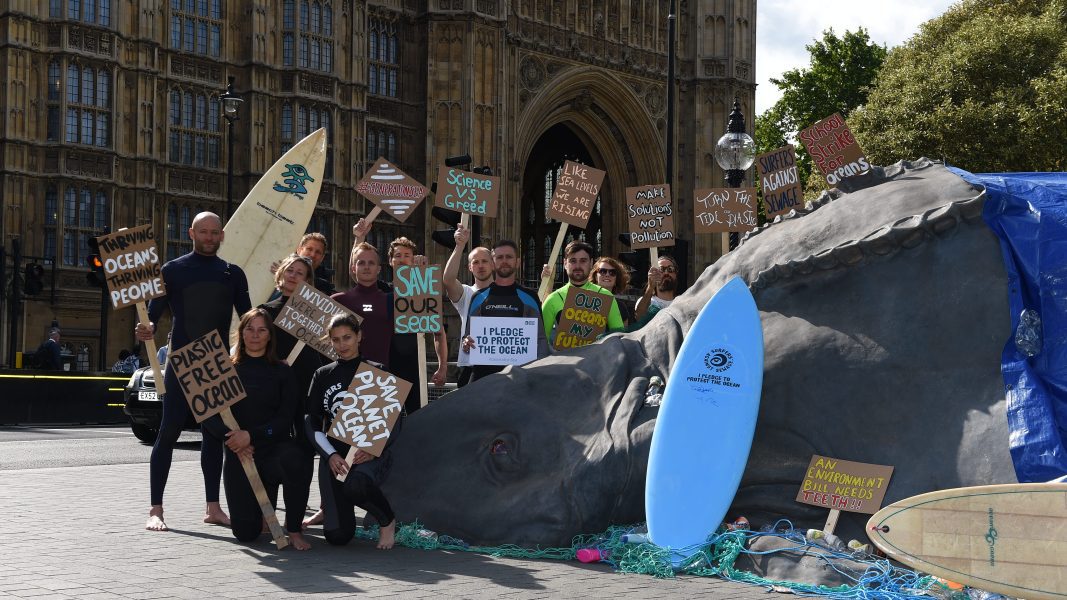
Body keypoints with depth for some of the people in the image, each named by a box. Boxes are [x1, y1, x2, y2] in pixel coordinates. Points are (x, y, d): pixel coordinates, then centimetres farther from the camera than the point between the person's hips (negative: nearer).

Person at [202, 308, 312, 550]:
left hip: (274, 446, -1)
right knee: (245, 532, -8)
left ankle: (294, 529, -15)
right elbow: (208, 416, 1)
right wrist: (230, 437, -16)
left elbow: (285, 419, -4)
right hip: (239, 455, 1)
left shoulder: (282, 373, 5)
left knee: (295, 461, -40)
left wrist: (251, 435, -18)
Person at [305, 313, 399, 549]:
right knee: (338, 536, -7)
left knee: (355, 485, -40)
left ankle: (388, 520, -7)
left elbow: (395, 420, 1)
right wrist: (331, 455, -10)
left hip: (371, 456, -3)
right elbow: (312, 422, 7)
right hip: (333, 456, 3)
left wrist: (373, 450, -16)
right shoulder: (323, 375, 12)